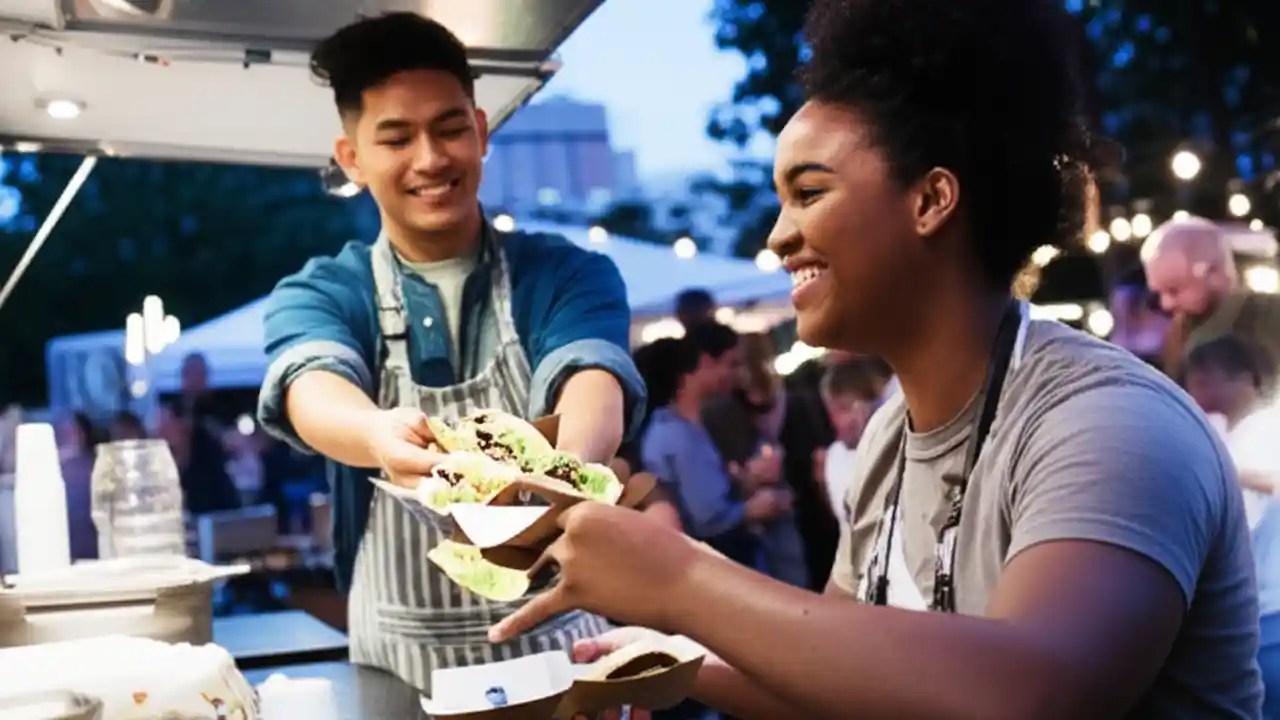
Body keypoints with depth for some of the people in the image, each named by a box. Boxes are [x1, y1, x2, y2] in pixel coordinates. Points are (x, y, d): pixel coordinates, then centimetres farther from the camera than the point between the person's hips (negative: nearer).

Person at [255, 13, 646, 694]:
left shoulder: (569, 276, 3)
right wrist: (380, 435, -38)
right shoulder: (317, 296, 4)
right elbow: (315, 396, -16)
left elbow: (592, 389, -15)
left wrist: (566, 466, -37)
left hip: (560, 649, -1)